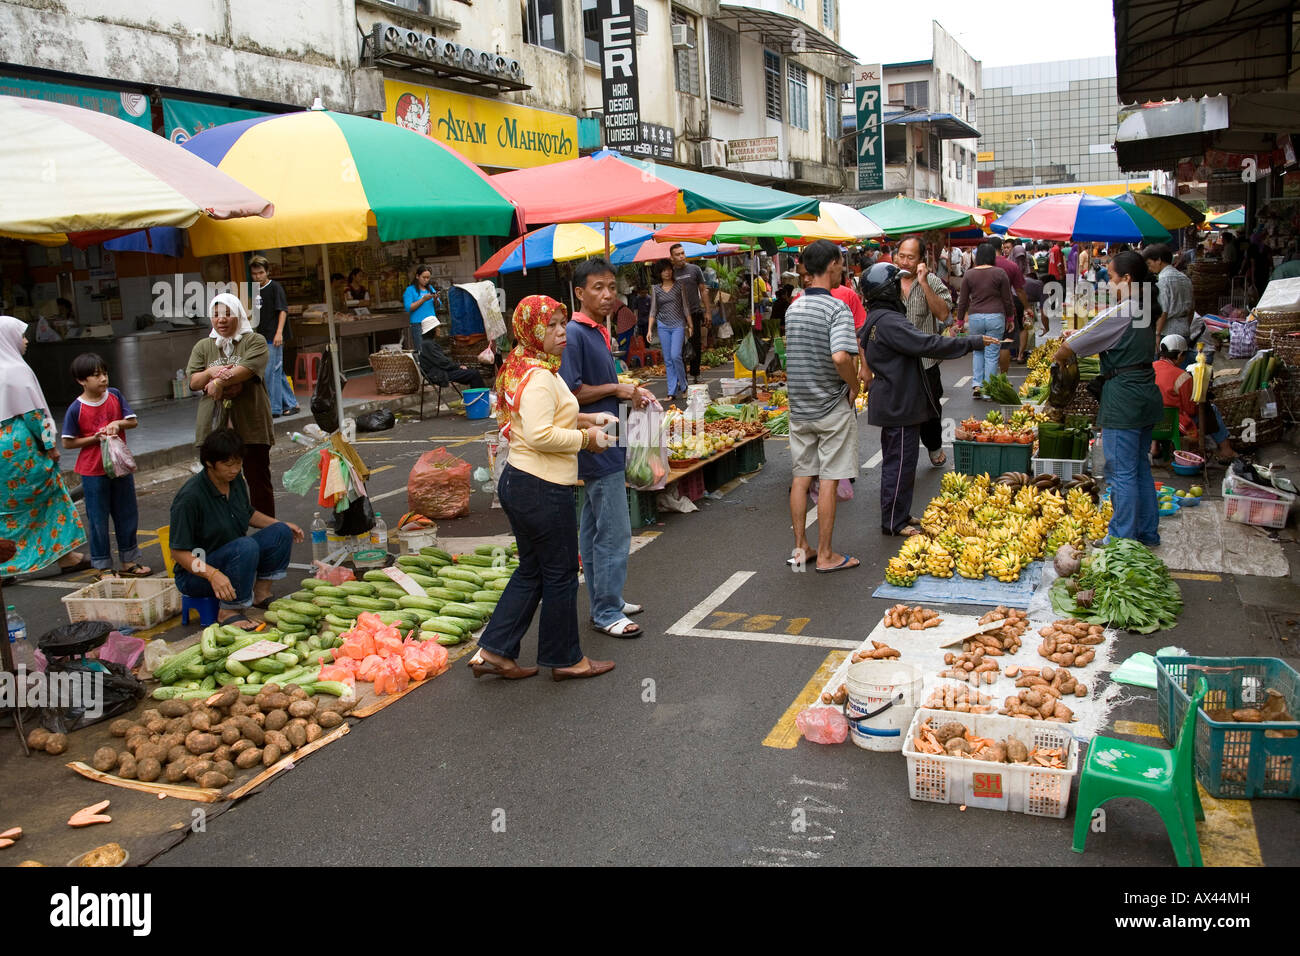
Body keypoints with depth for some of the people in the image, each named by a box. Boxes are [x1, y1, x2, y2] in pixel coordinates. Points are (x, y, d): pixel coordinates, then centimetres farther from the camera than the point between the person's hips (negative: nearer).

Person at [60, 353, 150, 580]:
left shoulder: (115, 396, -1)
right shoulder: (76, 409, -12)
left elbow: (133, 421, 4)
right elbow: (68, 442, -8)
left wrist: (118, 423, -15)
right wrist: (95, 438, -18)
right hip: (92, 471, -4)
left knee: (127, 514, 12)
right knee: (98, 520, 5)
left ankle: (130, 561, 26)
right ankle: (103, 567, 16)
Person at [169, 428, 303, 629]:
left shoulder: (237, 481, -1)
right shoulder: (190, 497, -24)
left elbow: (249, 514, 20)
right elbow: (179, 552, -23)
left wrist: (282, 525, 5)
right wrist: (213, 574, -37)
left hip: (235, 557, 8)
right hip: (196, 573, -8)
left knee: (281, 532, -7)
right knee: (246, 546, -34)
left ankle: (261, 594, 1)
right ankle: (229, 612, -21)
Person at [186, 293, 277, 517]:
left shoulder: (255, 342, 3)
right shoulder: (203, 347, 16)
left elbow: (247, 369, -14)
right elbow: (193, 381, 6)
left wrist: (218, 382, -14)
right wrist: (211, 372, -13)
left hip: (250, 424, -3)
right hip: (214, 426, 3)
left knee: (258, 480, 1)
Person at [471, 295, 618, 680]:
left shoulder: (524, 369, 13)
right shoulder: (539, 377, -20)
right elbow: (539, 435, -28)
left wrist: (583, 419, 14)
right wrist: (585, 438, -16)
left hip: (518, 481, 10)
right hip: (543, 489, -10)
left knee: (531, 570, 18)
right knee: (560, 573, 5)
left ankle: (493, 652, 21)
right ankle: (564, 658, 19)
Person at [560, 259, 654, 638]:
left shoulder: (598, 332, 14)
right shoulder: (573, 334, -16)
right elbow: (571, 392, -21)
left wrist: (632, 392, 7)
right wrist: (616, 389, -12)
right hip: (597, 447, -10)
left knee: (594, 528, 16)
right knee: (614, 532, -6)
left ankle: (605, 601, 26)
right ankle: (606, 612, 4)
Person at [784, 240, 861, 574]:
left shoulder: (792, 308, 6)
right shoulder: (837, 308, -16)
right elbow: (840, 357, -30)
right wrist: (855, 386, -12)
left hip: (799, 406, 6)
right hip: (833, 408, -6)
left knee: (801, 477, 13)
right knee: (828, 480, 1)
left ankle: (799, 548, 20)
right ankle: (825, 555, 9)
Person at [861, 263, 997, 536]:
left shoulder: (875, 319, 11)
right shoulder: (888, 322, -22)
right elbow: (927, 344, -26)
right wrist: (973, 341, -19)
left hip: (892, 402, 11)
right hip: (899, 404, -11)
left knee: (895, 461, 18)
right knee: (900, 462, -3)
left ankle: (898, 515, 29)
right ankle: (893, 523, 4)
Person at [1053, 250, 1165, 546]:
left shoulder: (1118, 313, -16)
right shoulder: (1144, 311, 10)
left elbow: (1072, 346, -10)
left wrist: (1058, 357, 10)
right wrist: (1079, 334, 14)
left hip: (1123, 396, -9)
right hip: (1146, 392, 9)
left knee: (1121, 472, -2)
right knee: (1140, 466, 17)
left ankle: (1123, 539, 4)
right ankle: (1147, 531, 26)